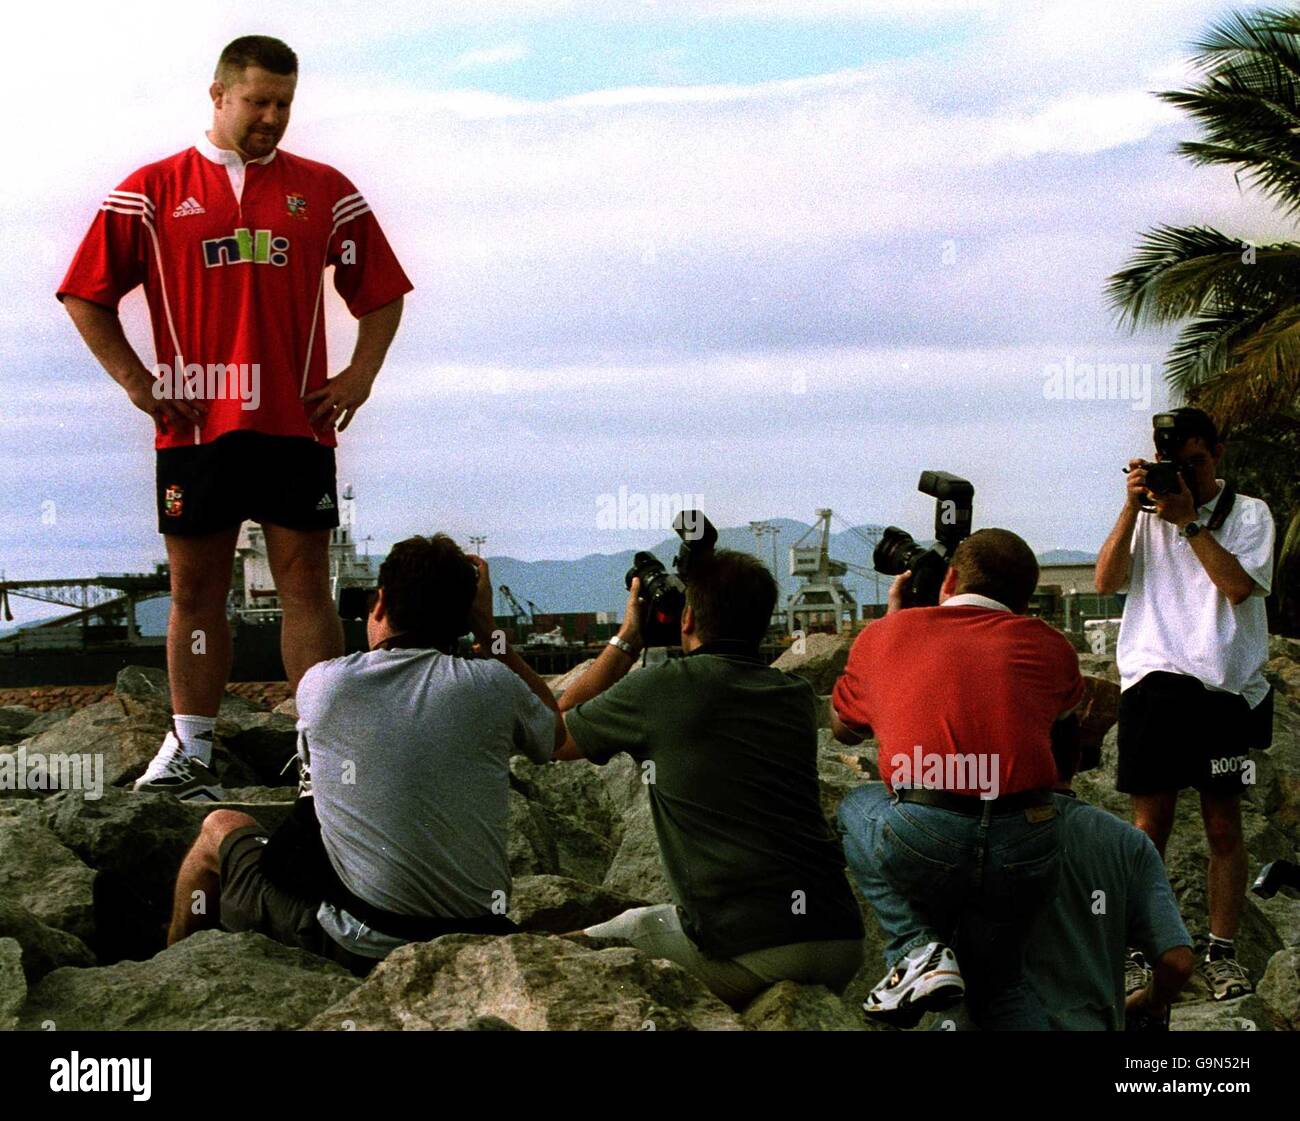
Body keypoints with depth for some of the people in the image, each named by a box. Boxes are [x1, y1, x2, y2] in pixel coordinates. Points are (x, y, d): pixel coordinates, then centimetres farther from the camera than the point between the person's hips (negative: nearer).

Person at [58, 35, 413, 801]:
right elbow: (87, 296, 9)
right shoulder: (153, 191, 5)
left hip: (296, 425, 0)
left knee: (306, 586, 0)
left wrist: (359, 377, 2)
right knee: (196, 590, 5)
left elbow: (382, 292, 16)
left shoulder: (325, 192, 9)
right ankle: (190, 751, 12)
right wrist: (137, 382, 0)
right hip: (195, 425, 0)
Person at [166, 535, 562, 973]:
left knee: (219, 829, 25)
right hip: (479, 936, 3)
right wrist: (488, 631, 15)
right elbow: (555, 731, 16)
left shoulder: (321, 684, -8)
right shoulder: (493, 686, -7)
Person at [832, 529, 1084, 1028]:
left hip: (920, 843, -2)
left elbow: (844, 728, 36)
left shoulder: (885, 635, 17)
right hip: (1027, 851, 2)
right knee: (996, 985, 29)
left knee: (856, 809, 33)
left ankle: (916, 949, 11)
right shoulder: (1049, 646, 17)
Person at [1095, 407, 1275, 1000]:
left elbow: (1239, 585, -8)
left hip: (1224, 684, -1)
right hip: (1154, 680, 1)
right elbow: (1106, 581, 1)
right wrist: (1133, 506, -6)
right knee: (1150, 822, 0)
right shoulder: (1146, 515, 13)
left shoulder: (1248, 513, 7)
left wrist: (1188, 520, -10)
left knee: (1224, 824, 3)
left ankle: (1221, 952, 10)